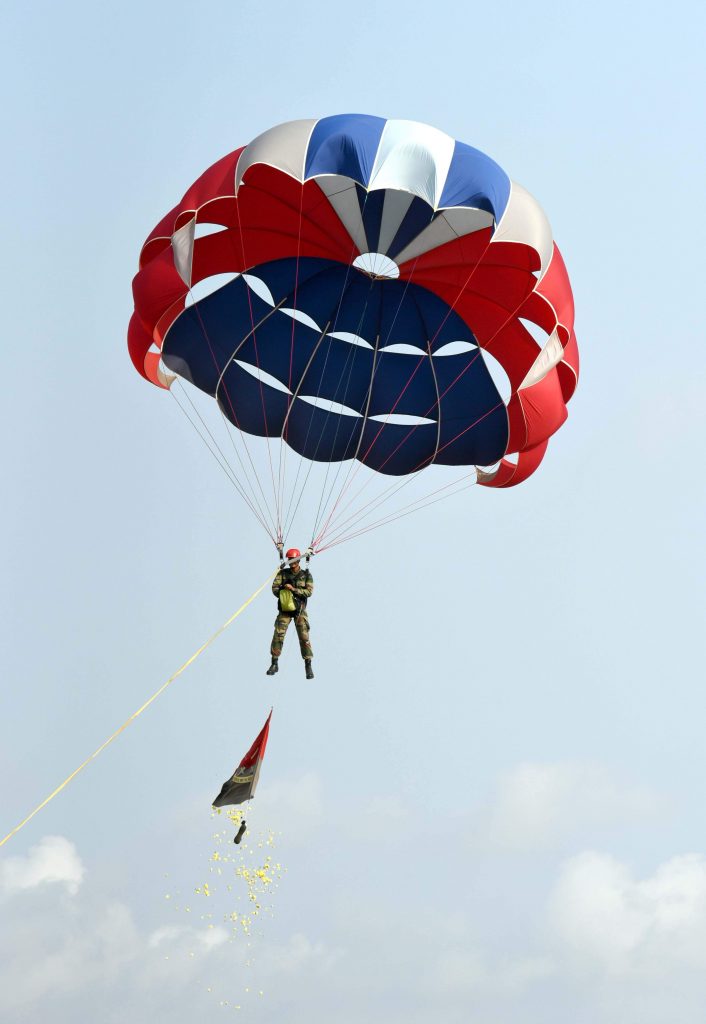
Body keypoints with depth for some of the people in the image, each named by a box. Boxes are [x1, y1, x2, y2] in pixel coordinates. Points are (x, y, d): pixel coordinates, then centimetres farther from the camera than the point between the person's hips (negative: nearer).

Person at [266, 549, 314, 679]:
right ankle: (274, 664, 1)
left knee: (304, 637, -6)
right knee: (278, 635, -9)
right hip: (284, 609, 1)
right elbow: (274, 588, -1)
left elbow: (309, 591, -11)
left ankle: (308, 666, 1)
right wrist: (283, 594, -17)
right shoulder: (282, 573, 6)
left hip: (300, 610, -1)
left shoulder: (306, 575, 2)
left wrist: (293, 589, -20)